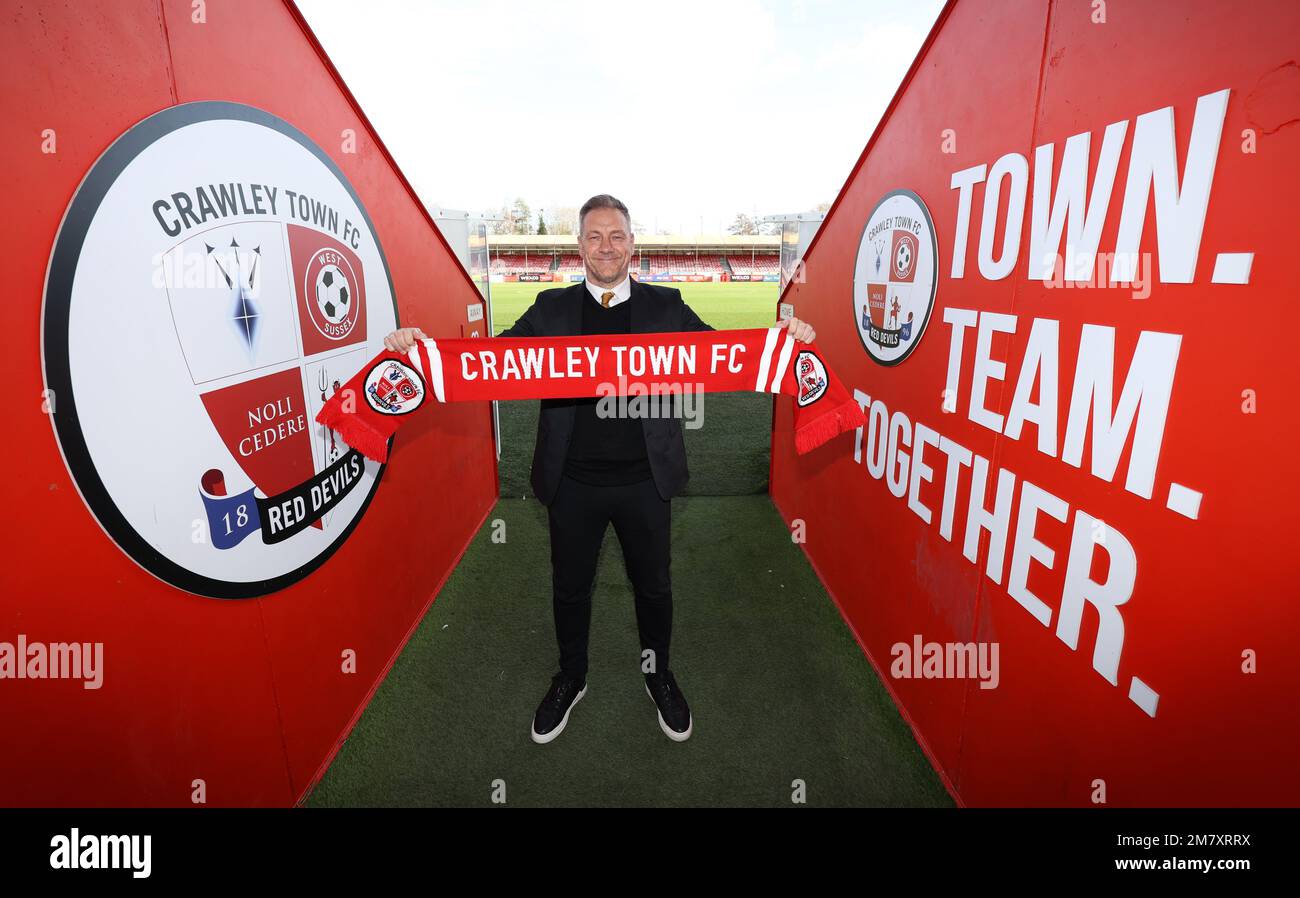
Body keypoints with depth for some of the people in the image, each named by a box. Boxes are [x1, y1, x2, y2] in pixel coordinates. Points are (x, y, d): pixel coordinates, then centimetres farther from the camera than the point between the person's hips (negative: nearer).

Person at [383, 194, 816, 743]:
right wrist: (420, 346, -19)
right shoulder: (552, 308, 2)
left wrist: (785, 338, -22)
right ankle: (570, 679, 44)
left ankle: (658, 675, 44)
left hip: (645, 481, 0)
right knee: (570, 587, 17)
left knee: (653, 585, 17)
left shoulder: (666, 306, 1)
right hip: (573, 483, 1)